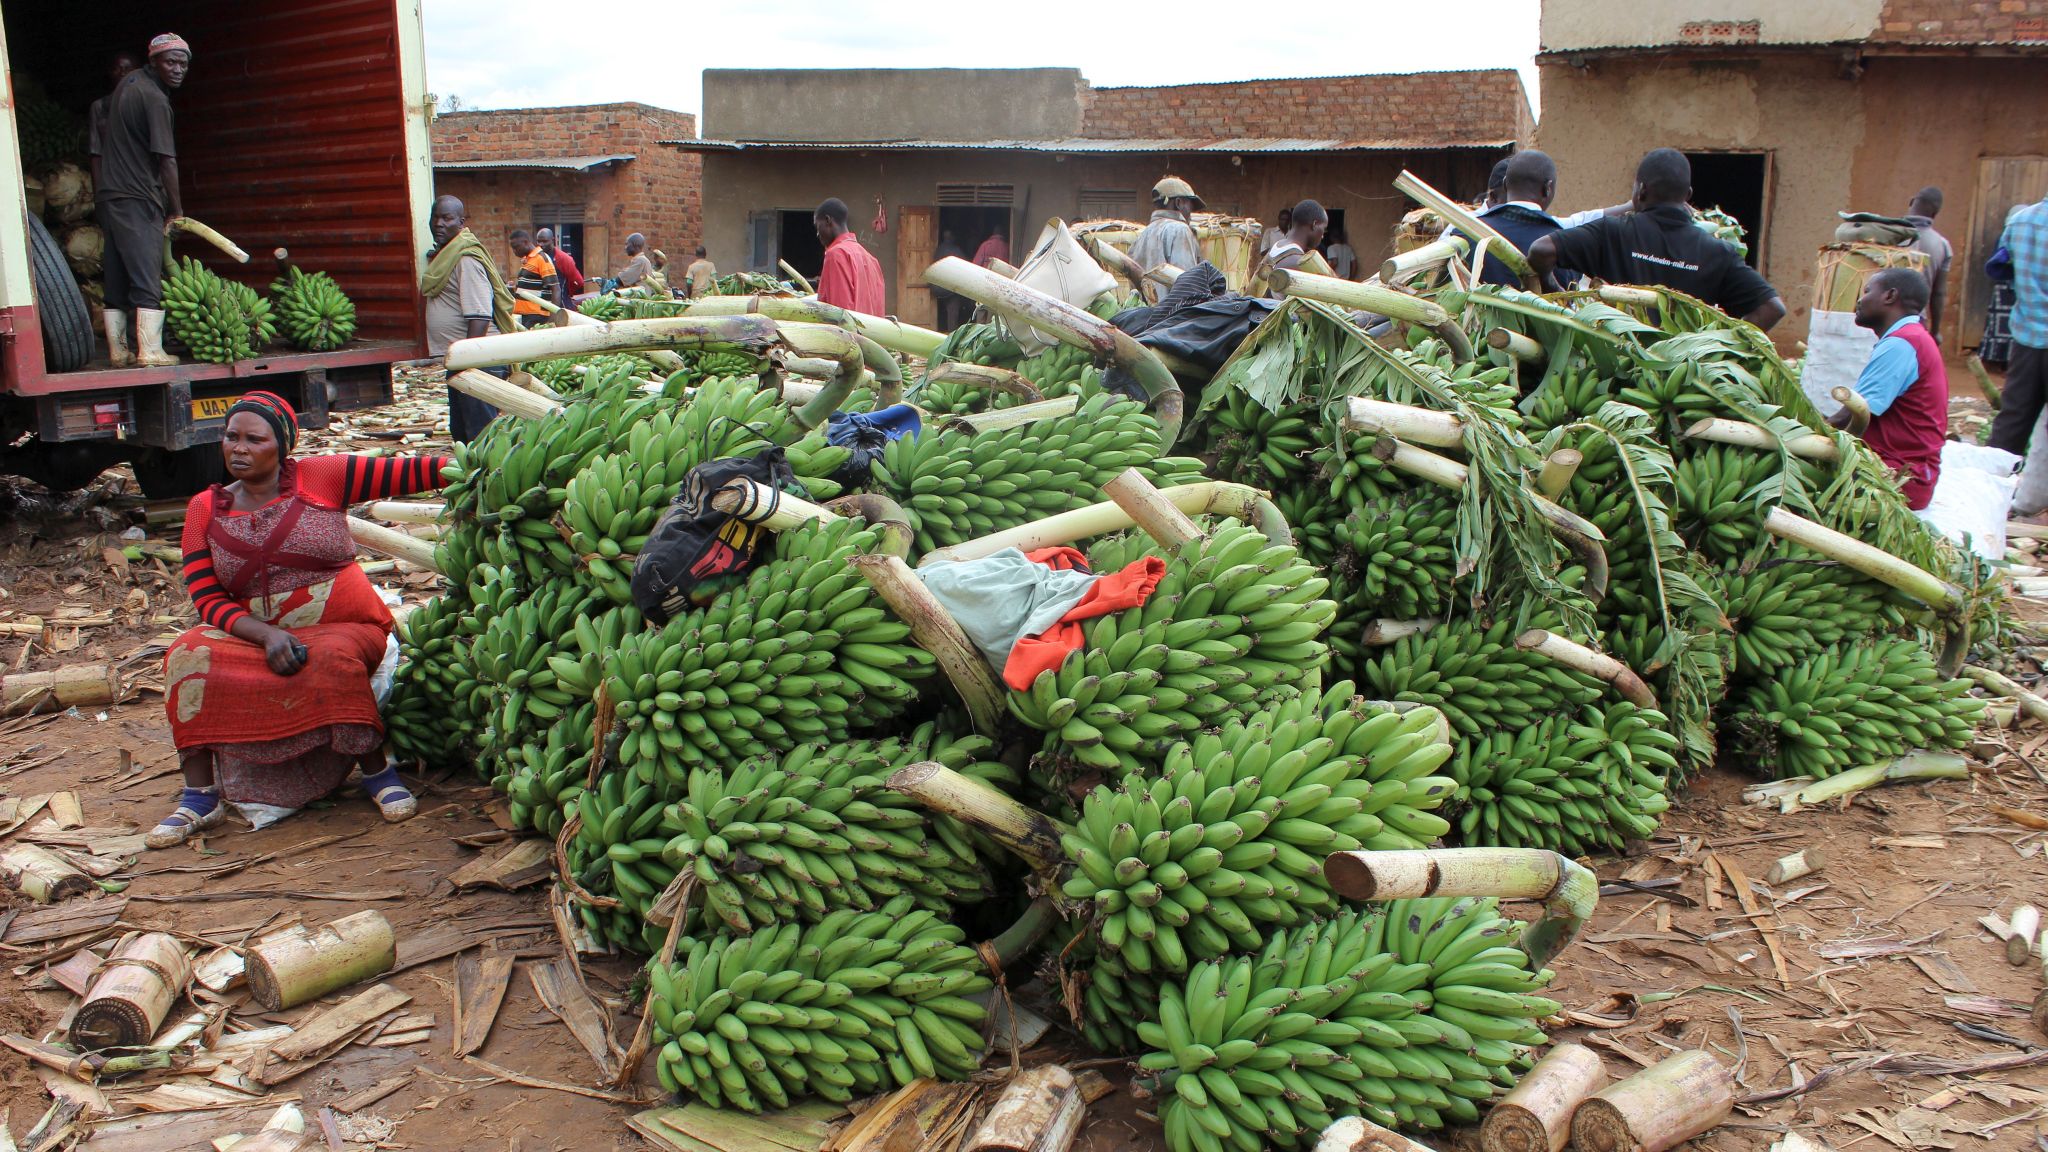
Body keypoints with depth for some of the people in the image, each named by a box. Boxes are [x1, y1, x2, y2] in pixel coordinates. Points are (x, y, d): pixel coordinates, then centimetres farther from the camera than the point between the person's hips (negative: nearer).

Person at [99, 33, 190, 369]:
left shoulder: (130, 82, 17)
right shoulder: (155, 99, -12)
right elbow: (166, 160, -14)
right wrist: (177, 210, -5)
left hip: (109, 194, 9)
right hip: (137, 199, -9)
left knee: (116, 281, 9)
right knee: (148, 280, -10)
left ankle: (118, 351, 11)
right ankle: (150, 352, -13)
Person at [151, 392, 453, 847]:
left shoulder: (320, 478, -2)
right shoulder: (205, 510, 5)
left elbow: (407, 473, -7)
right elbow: (209, 601, -2)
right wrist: (266, 634, -20)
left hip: (345, 629, -3)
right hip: (256, 637, 3)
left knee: (332, 659, -36)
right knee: (190, 656, -24)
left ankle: (377, 771, -18)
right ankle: (200, 797, -18)